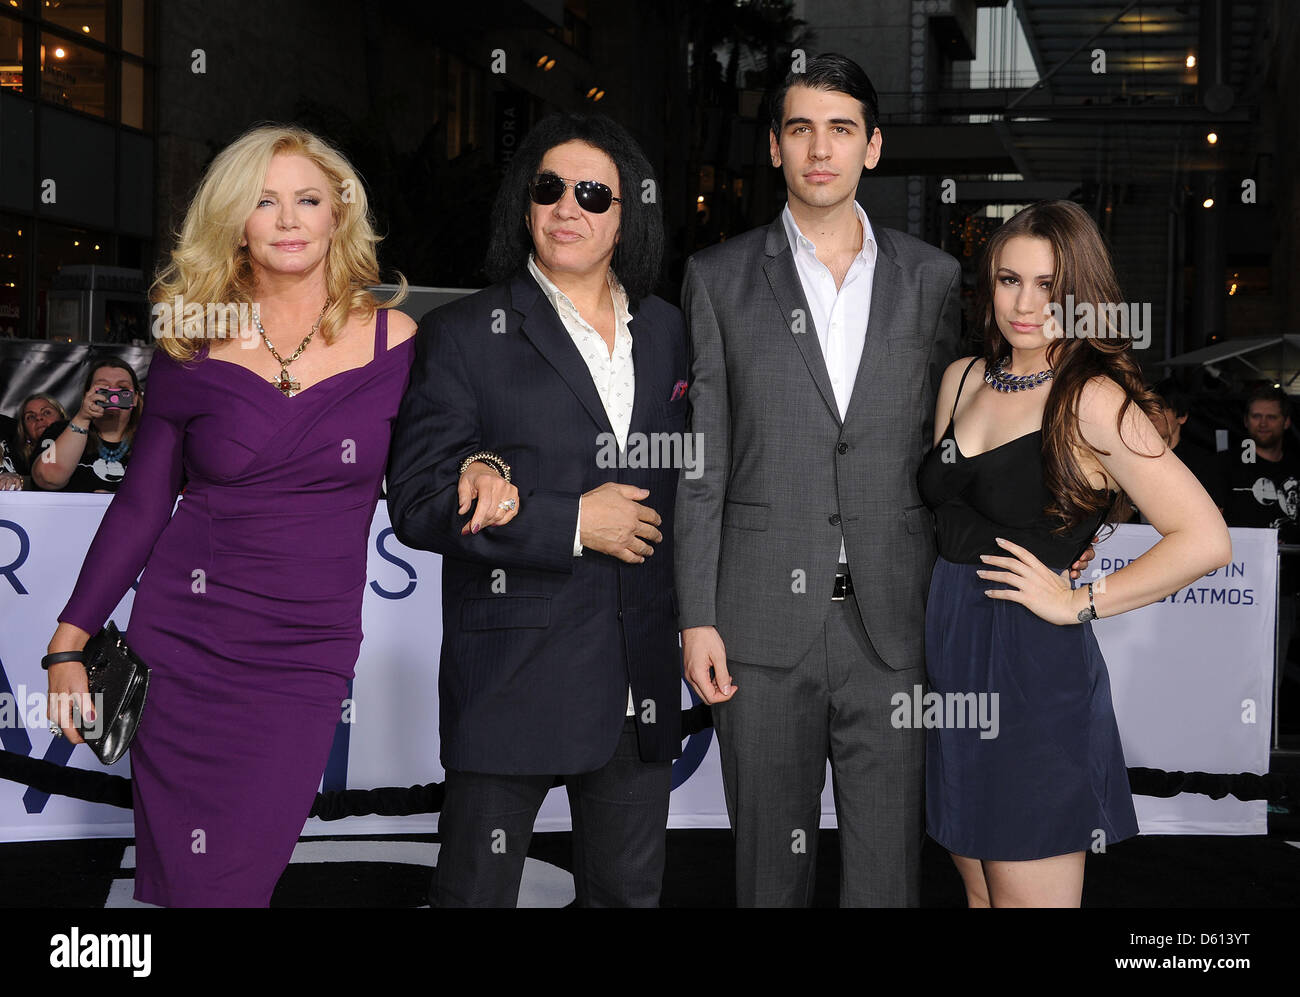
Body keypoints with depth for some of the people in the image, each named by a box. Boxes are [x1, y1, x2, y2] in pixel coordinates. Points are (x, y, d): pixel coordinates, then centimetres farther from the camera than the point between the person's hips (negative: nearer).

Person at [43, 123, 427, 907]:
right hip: (185, 645, 1)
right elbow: (141, 504, 6)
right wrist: (70, 642, 4)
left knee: (239, 878, -3)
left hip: (307, 658, -1)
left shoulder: (393, 342, 0)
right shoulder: (192, 349, 2)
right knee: (180, 882, 5)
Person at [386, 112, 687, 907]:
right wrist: (569, 523, -15)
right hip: (512, 677, -4)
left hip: (640, 680, 5)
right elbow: (418, 501, -10)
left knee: (631, 888, 14)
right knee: (477, 889, 3)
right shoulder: (463, 335, -3)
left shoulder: (667, 331, 12)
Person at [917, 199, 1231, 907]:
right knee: (977, 890, 16)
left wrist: (1078, 603, -13)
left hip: (1036, 671, -7)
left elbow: (1205, 540, -18)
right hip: (951, 659, 7)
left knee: (1027, 892, 0)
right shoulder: (962, 378, 9)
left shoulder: (1093, 401, -12)